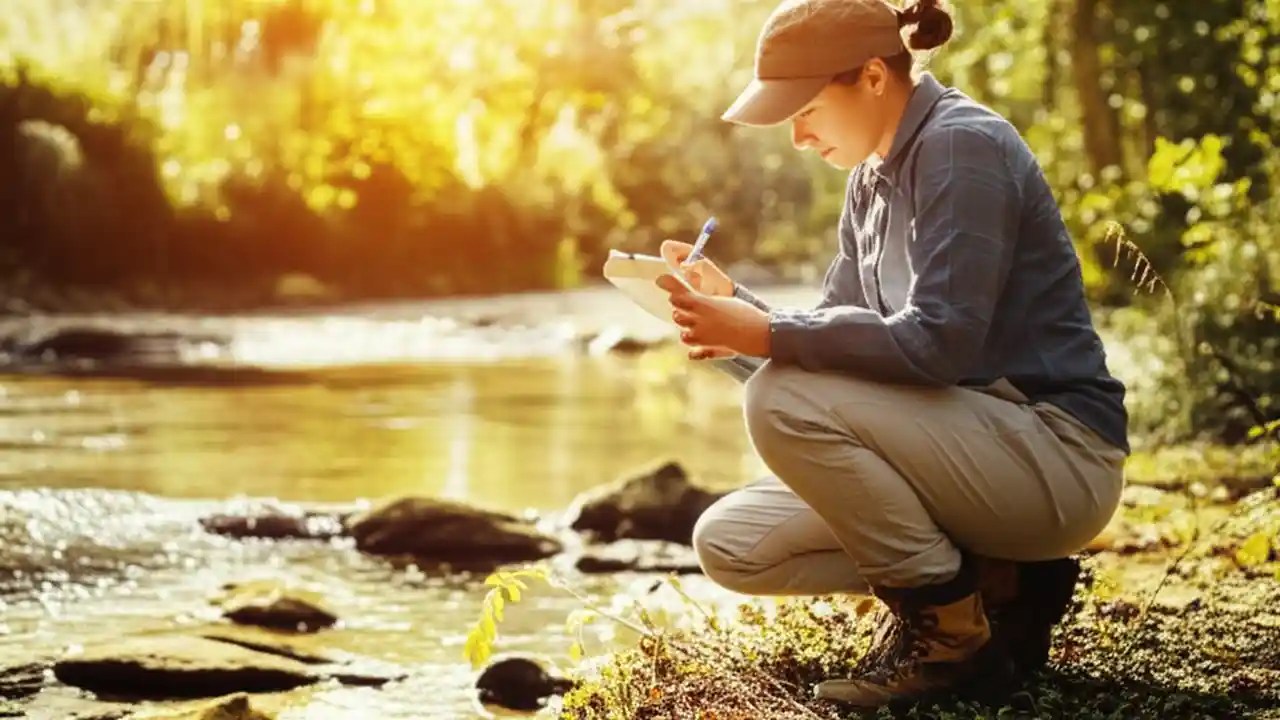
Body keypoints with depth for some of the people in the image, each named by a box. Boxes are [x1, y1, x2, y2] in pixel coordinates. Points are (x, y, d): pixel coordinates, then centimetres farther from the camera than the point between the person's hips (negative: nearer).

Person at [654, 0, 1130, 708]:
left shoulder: (963, 146, -16)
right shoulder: (873, 178, 12)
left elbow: (938, 343, -25)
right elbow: (840, 332, 12)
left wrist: (768, 335, -27)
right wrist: (734, 303, -6)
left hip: (1055, 457, -9)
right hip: (980, 446, 9)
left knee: (782, 398, -25)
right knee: (729, 544, 0)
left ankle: (949, 625, -11)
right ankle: (994, 584, 4)